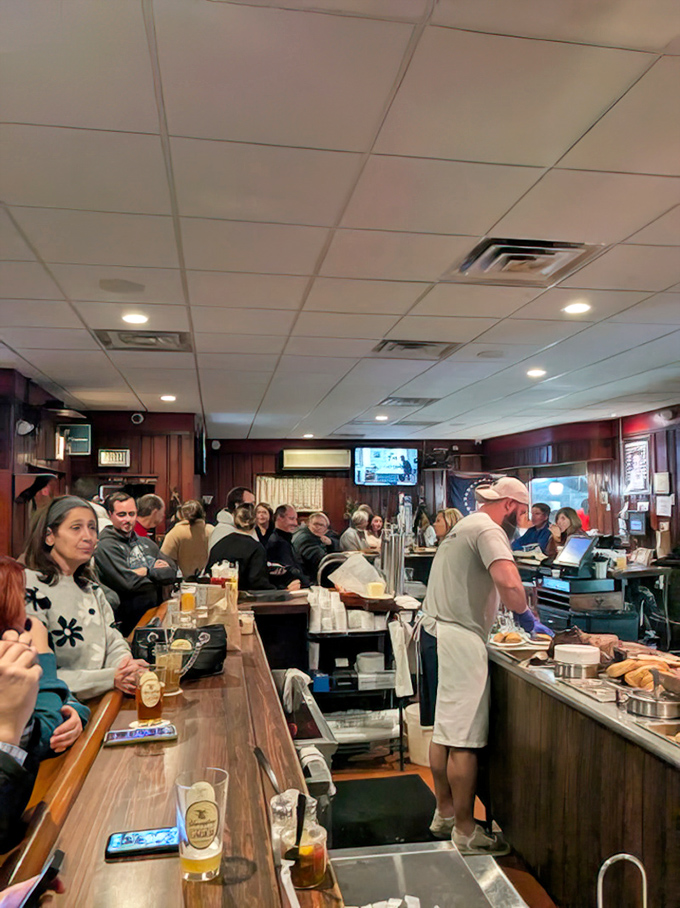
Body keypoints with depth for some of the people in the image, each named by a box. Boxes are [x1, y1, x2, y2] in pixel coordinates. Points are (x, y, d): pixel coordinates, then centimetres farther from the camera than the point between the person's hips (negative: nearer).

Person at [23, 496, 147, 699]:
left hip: (98, 704, 7)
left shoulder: (90, 587, 15)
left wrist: (126, 665, -11)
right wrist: (111, 678, -20)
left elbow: (113, 642, 11)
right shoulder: (31, 589, -11)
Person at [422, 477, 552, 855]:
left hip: (440, 629, 11)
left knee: (446, 731, 17)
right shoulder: (489, 530, -13)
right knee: (465, 740, -2)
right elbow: (509, 583, -30)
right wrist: (527, 617, -12)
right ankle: (465, 831, 9)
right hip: (462, 637, -10)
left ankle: (445, 814, 29)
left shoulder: (465, 526, 19)